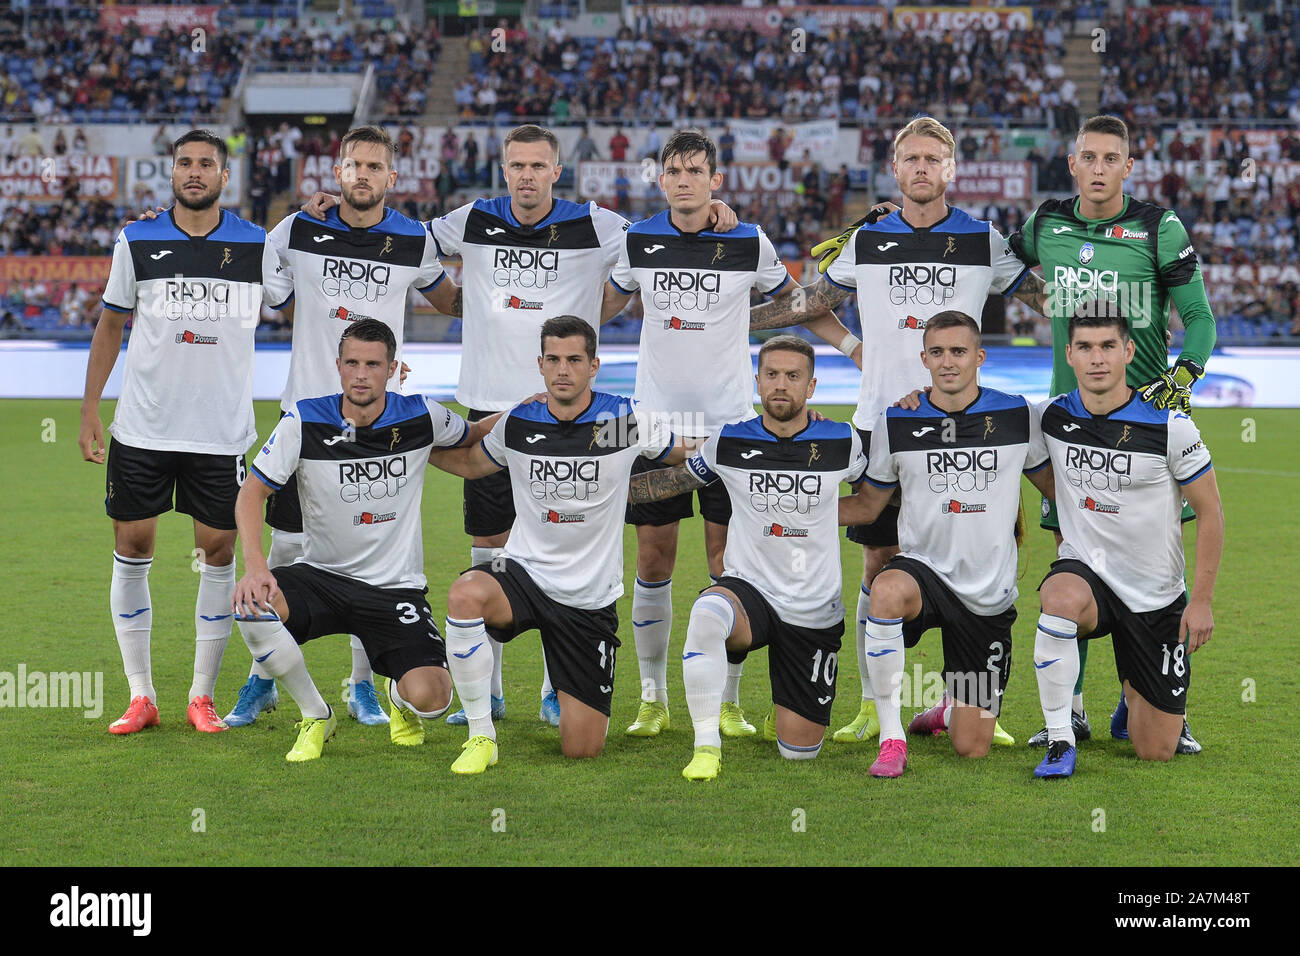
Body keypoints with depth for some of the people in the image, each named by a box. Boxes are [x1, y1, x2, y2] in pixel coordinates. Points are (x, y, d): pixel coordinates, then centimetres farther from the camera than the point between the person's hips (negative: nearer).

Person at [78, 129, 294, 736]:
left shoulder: (257, 246, 1)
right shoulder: (137, 242, 3)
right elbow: (111, 324, 11)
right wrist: (90, 410, 8)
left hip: (222, 431, 0)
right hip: (143, 429, 1)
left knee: (218, 554, 0)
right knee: (132, 549, 0)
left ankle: (203, 696, 12)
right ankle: (141, 697, 11)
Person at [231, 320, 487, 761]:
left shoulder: (421, 416, -6)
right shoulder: (305, 420, -9)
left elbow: (471, 437, 17)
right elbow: (253, 491, -6)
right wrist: (255, 565, -21)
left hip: (395, 587, -1)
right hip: (320, 575, 1)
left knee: (430, 698, -22)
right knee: (252, 604, -31)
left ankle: (400, 699, 22)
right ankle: (315, 716, -5)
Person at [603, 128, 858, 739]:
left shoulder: (749, 243, -2)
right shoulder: (638, 241, 2)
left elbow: (795, 304, 13)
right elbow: (603, 305, 20)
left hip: (729, 422, -1)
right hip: (657, 419, 1)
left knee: (728, 558, 0)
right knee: (653, 557, 2)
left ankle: (728, 703, 11)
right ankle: (653, 698, 14)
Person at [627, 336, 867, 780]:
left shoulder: (842, 443, -3)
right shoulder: (729, 441, -3)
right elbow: (671, 480, 14)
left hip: (815, 612, 1)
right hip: (747, 589, -1)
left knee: (799, 750, 1)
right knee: (707, 613, -39)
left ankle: (783, 712, 39)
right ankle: (707, 745, -25)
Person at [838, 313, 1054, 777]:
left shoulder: (1017, 416, -1)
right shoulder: (896, 424, -1)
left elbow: (1054, 485, 14)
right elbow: (868, 506, 10)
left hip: (989, 596, 1)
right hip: (923, 569, 0)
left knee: (971, 747, 0)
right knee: (888, 590, -41)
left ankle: (953, 709, 40)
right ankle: (891, 737, -27)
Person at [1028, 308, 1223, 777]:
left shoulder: (1169, 426, -14)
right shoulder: (1051, 417, -6)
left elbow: (1209, 511, -5)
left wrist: (1202, 600, -7)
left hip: (1158, 598, 0)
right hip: (1085, 571, 1)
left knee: (1156, 752, 2)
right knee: (1063, 599, -40)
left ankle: (1135, 696, 41)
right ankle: (1059, 742, -24)